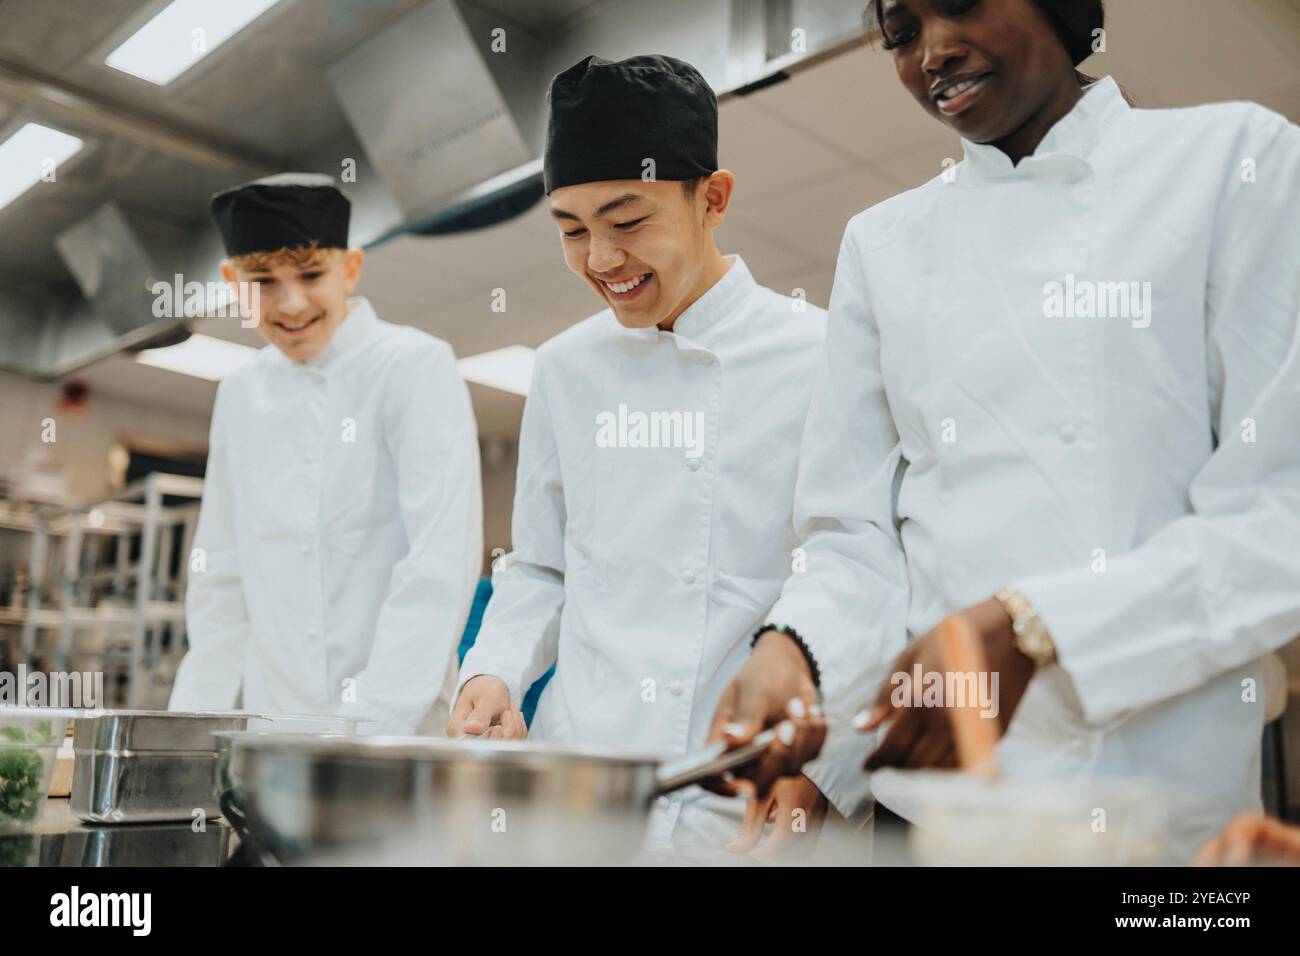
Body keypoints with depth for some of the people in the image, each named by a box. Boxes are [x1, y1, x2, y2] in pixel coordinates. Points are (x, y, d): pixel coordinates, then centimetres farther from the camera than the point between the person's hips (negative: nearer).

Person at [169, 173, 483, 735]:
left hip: (398, 730, -4)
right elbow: (222, 575, 13)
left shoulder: (417, 368, -9)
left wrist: (371, 721, -20)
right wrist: (192, 723, 8)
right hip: (271, 732, 5)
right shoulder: (240, 394, 8)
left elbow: (441, 562, -16)